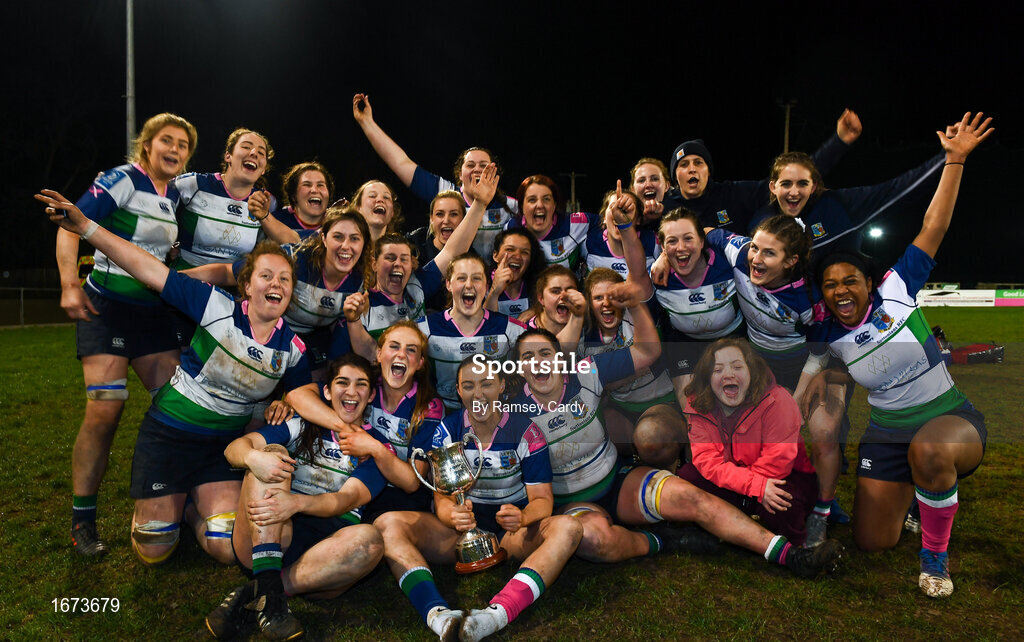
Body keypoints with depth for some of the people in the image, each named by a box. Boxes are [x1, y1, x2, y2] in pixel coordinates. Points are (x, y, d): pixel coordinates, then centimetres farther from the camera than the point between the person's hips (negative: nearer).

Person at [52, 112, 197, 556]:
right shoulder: (123, 180, -7)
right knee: (105, 408, -14)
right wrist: (70, 284, -24)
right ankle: (82, 520, 1)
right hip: (107, 307, -7)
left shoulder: (175, 196, 13)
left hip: (153, 312, 7)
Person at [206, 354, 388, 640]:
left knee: (369, 539, -32)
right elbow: (234, 448, 2)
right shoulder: (301, 426, 16)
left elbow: (348, 499, -7)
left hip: (323, 547, -1)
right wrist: (252, 456, -24)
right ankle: (268, 587, -31)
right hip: (261, 543, 1)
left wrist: (297, 503, -28)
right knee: (273, 453, -19)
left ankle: (252, 595, -23)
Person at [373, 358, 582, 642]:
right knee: (388, 524, -24)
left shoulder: (526, 432, -5)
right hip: (459, 533, 1)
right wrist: (453, 515, -31)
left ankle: (498, 613, -49)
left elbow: (542, 498, -7)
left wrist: (523, 517, -32)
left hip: (512, 535, -1)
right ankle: (437, 613, -47)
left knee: (568, 527, -31)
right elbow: (442, 498, -5)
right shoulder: (447, 431, -2)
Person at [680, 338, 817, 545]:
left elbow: (777, 462, -24)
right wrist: (756, 485, -33)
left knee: (783, 508, -35)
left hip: (786, 476, -3)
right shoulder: (697, 407, -11)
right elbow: (708, 460, -20)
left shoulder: (776, 401, -22)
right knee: (687, 476, -18)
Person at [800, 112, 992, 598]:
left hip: (951, 420, -4)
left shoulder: (897, 291, -12)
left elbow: (934, 227, -16)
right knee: (871, 541, 3)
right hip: (887, 433, 4)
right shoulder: (827, 335, -4)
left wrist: (955, 160, -21)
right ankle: (916, 492, 37)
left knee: (928, 450, -42)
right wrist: (823, 377, -7)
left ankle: (935, 554, -13)